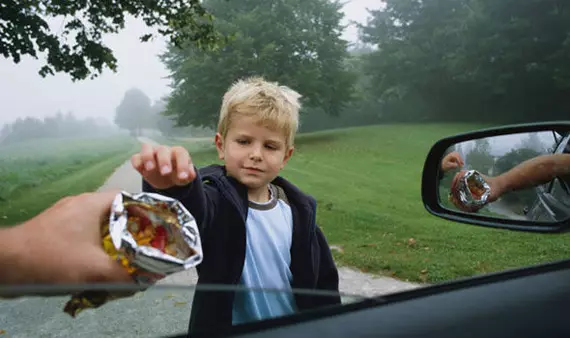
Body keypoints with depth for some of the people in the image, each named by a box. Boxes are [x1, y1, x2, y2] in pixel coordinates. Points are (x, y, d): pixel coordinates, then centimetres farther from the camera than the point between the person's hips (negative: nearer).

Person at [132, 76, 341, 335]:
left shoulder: (299, 210, -7)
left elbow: (322, 279, 3)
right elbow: (186, 212, -42)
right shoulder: (217, 201, -18)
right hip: (227, 328, -2)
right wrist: (171, 187, -62)